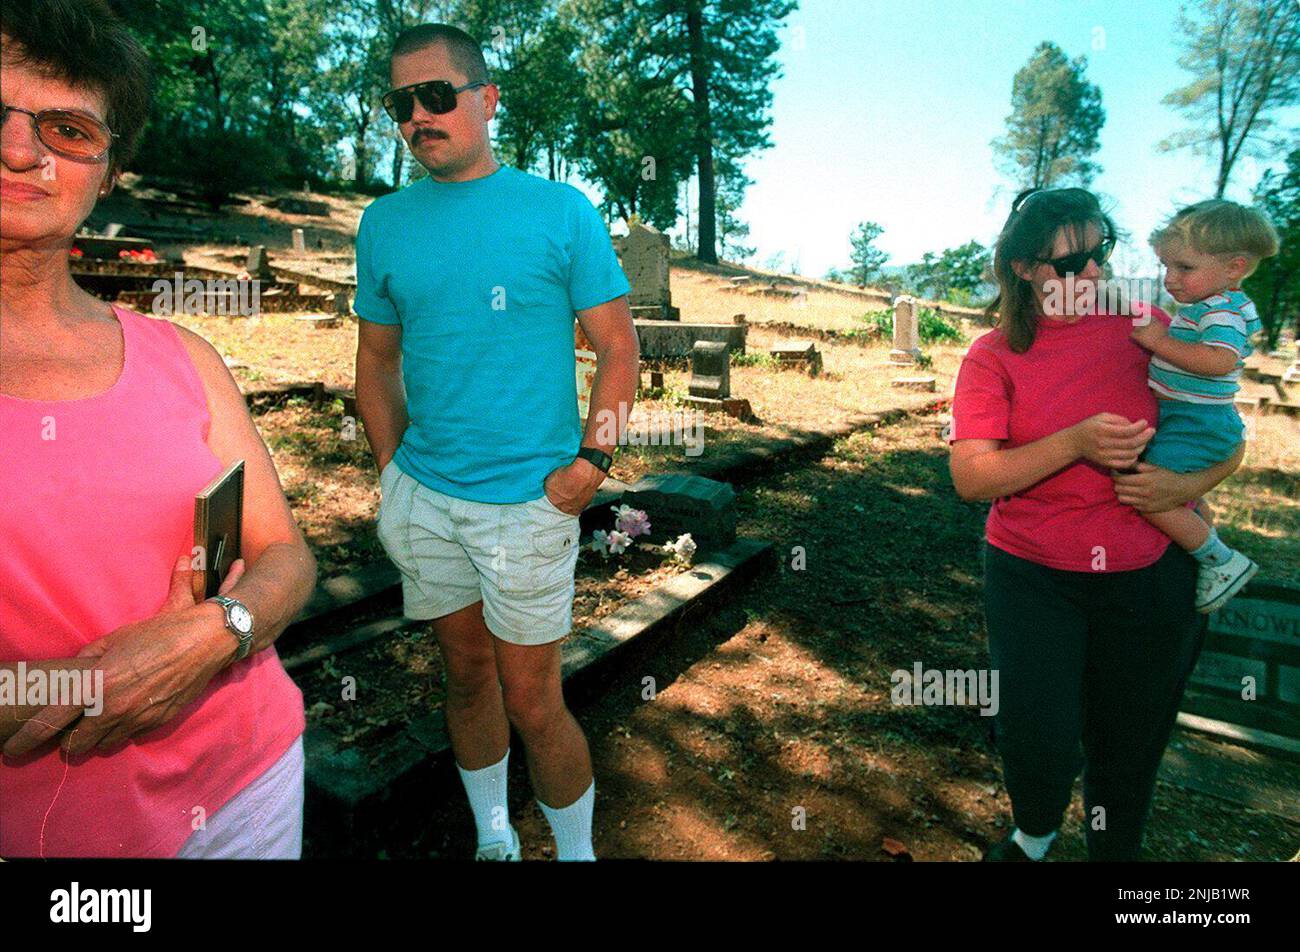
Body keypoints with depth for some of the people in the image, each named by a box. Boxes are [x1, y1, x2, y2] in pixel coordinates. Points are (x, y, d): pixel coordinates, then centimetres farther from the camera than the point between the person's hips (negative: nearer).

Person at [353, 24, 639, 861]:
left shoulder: (561, 211, -2)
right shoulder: (385, 223, 9)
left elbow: (618, 350, -2)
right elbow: (378, 359, 15)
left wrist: (592, 460, -12)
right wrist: (395, 470, 6)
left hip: (528, 500, -4)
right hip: (424, 497, 4)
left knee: (533, 705, 2)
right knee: (467, 675, 17)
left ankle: (577, 852, 28)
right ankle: (492, 837, 40)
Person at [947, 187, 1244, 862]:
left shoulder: (1151, 327, -1)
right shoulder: (993, 355, -5)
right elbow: (970, 477, -14)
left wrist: (1185, 485, -14)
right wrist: (1074, 443, -25)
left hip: (1150, 575, 2)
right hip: (1033, 575, -2)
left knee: (1130, 743, 14)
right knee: (1037, 741, -6)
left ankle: (1112, 851, 44)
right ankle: (1034, 837, 30)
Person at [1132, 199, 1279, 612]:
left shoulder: (1220, 309, -18)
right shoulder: (1209, 305, 14)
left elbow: (1221, 360, -34)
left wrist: (1160, 342, -27)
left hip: (1196, 425, -11)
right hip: (1184, 419, 11)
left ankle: (1222, 562, -4)